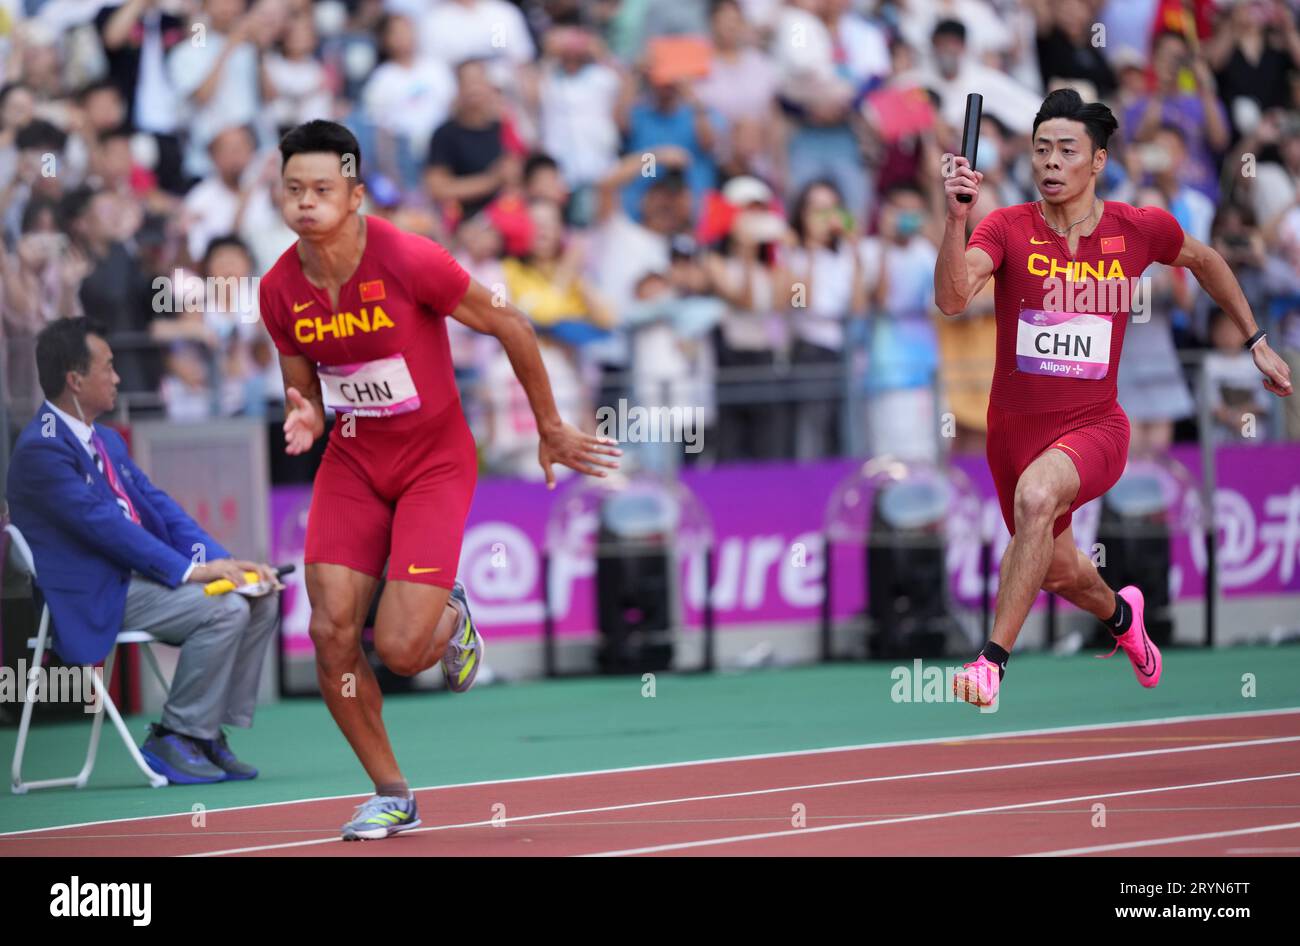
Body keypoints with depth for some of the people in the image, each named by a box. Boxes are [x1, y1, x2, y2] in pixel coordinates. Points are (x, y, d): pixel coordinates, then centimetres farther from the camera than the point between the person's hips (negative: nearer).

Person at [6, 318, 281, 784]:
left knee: (260, 599, -2)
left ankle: (209, 733, 0)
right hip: (95, 598, -9)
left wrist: (216, 558, -4)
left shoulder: (107, 441, 17)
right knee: (224, 610, -24)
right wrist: (188, 570, -23)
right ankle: (172, 741, -13)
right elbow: (103, 524, -21)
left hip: (140, 575, 9)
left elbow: (157, 504, 12)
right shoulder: (41, 449, -15)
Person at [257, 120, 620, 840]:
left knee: (399, 650, -15)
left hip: (435, 463, -4)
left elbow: (509, 325, -10)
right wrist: (304, 420, -18)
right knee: (331, 633, -9)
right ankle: (392, 796, 11)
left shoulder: (408, 261, -22)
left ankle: (448, 616, 25)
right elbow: (303, 389, 8)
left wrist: (550, 429, 0)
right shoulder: (280, 291, -8)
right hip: (352, 465, 4)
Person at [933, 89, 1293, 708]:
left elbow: (1203, 260, 17)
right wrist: (956, 219, -40)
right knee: (1058, 571, 19)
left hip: (1093, 426, -2)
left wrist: (1256, 342, 19)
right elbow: (952, 298, -26)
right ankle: (1121, 616, 57)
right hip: (1015, 425, 2)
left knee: (1036, 495, -36)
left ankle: (994, 659, -30)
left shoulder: (1141, 230, -5)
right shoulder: (1008, 228, -10)